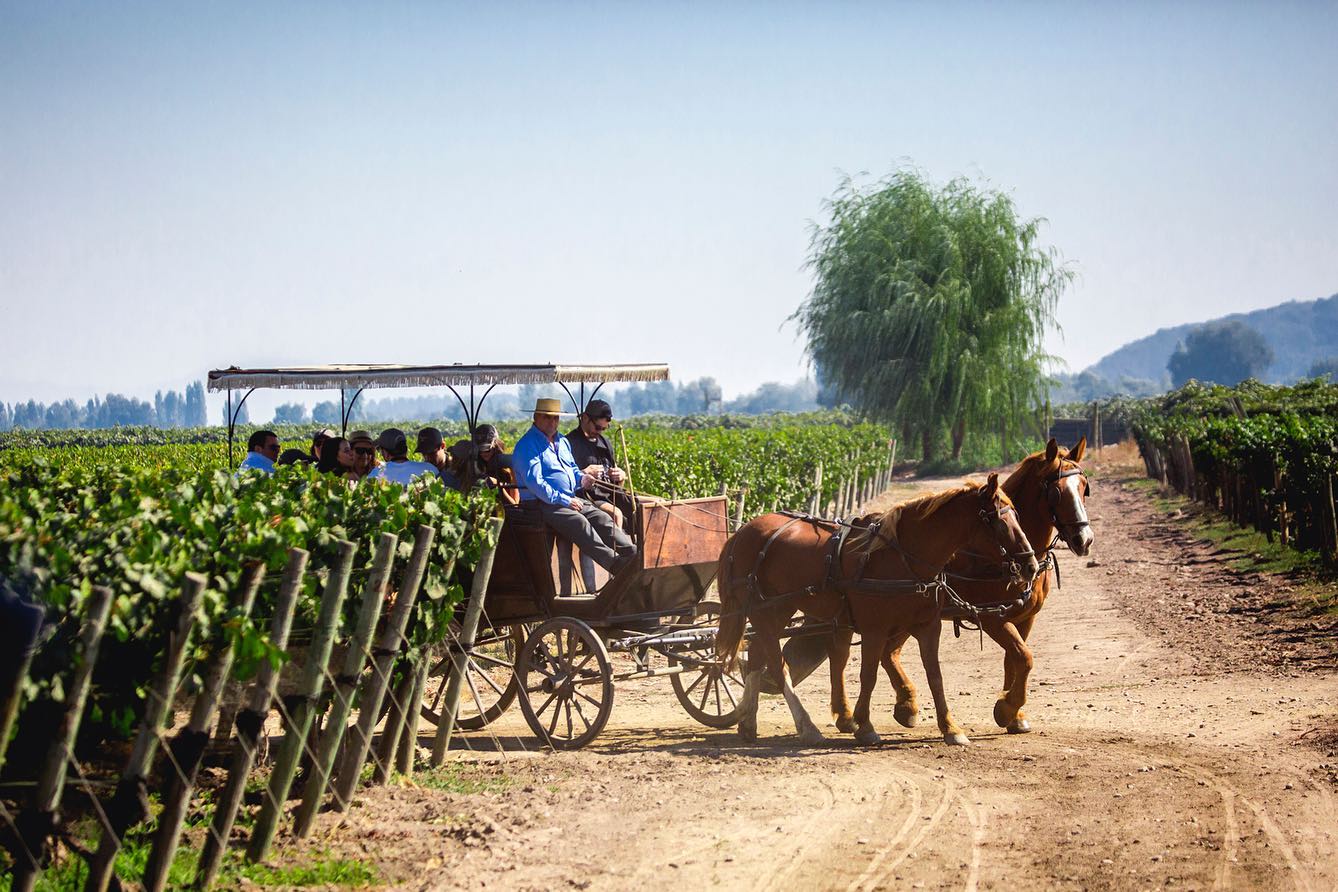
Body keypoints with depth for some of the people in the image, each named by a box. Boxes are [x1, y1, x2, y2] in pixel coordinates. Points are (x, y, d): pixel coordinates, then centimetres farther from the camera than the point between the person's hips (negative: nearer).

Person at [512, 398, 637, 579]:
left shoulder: (562, 442, 21)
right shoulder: (527, 446, -7)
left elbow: (572, 469, 30)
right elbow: (534, 482, -16)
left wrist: (581, 478, 4)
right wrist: (564, 501, -19)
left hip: (570, 500, 9)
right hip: (541, 503, -9)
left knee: (601, 518, -14)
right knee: (578, 521, -31)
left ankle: (631, 552, -29)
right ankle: (614, 563, -43)